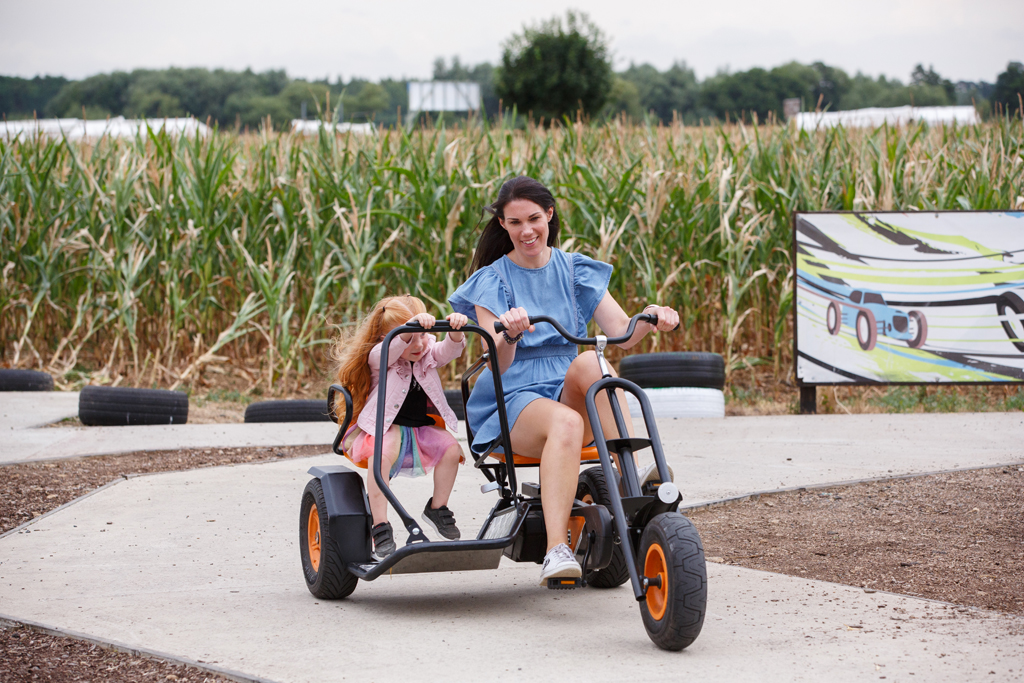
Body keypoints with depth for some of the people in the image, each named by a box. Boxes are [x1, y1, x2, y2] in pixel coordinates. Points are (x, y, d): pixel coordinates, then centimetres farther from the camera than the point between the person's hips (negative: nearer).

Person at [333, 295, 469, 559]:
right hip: (385, 428, -5)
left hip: (421, 429, 5)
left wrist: (456, 331, -36)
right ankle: (380, 527, -28)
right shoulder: (379, 357, -10)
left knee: (450, 448, -17)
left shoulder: (429, 353, 4)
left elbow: (449, 350, -13)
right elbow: (389, 350, -33)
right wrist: (411, 325, -51)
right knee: (381, 455, -35)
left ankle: (437, 508, 6)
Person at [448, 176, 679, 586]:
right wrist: (509, 334, -34)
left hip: (570, 392, 3)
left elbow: (622, 332, 0)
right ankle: (556, 552, -50)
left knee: (589, 363, -33)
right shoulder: (491, 282, 3)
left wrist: (649, 320, -22)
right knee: (565, 423, -38)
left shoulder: (575, 271, 12)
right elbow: (498, 363, -11)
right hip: (512, 400, -3)